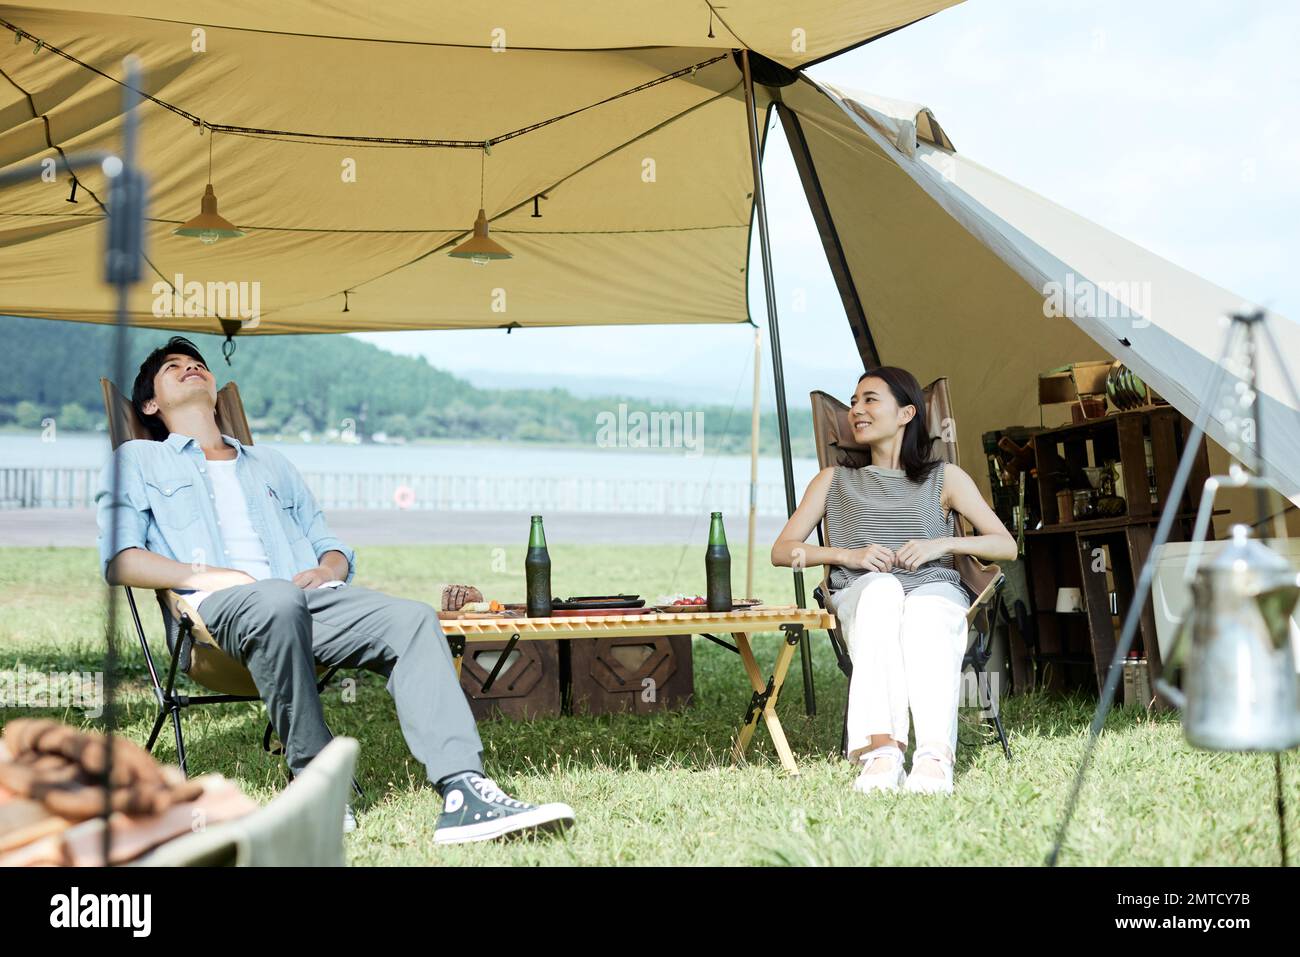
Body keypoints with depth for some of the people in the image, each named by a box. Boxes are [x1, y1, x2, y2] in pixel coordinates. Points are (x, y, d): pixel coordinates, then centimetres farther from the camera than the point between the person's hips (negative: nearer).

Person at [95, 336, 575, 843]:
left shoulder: (271, 464, 38)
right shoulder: (138, 460, 24)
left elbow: (333, 547, 30)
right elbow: (119, 559, 7)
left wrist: (327, 568, 4)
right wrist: (205, 575, -10)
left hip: (310, 597, 4)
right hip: (218, 608, -4)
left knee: (412, 618, -25)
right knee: (278, 600, -41)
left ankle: (463, 793, -39)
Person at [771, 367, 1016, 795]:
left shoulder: (945, 478, 22)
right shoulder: (834, 481, 25)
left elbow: (1006, 546, 15)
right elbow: (782, 551, 16)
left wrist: (942, 543, -3)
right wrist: (847, 555, -2)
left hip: (935, 588, 0)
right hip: (861, 594, 0)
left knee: (926, 614, -40)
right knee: (881, 589, -40)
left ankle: (935, 758, -57)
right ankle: (881, 749, -54)